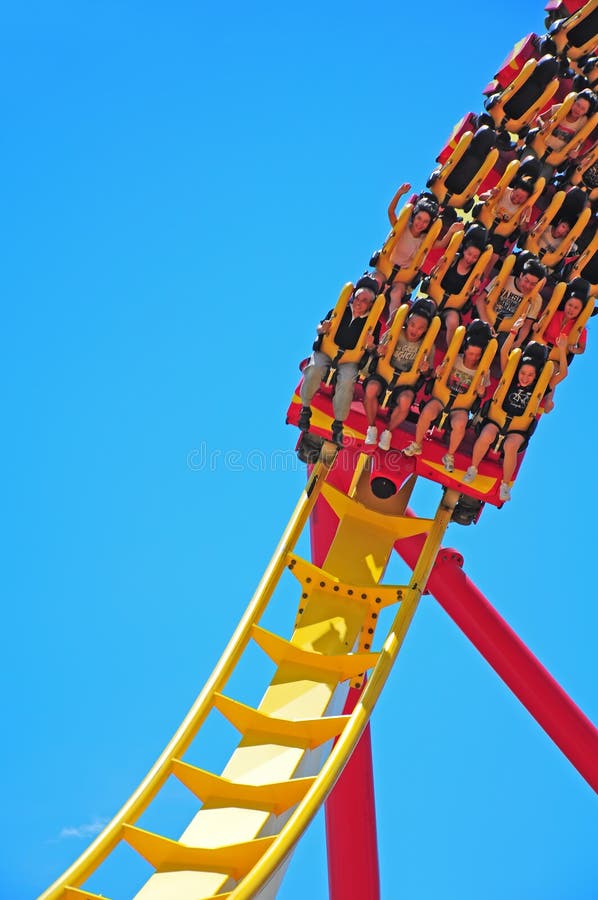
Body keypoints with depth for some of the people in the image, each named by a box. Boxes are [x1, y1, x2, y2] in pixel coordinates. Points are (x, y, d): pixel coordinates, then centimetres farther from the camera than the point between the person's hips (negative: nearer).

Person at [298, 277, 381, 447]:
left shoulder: (373, 323, 1)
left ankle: (338, 424, -16)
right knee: (314, 370, -31)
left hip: (350, 358, -1)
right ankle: (305, 409, -8)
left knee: (347, 381, -32)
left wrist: (371, 346, -17)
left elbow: (373, 351, 6)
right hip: (326, 350, 1)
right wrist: (323, 329, -14)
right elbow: (319, 328, 10)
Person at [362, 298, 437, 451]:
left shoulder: (428, 346, -2)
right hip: (384, 373, 0)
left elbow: (427, 374, 7)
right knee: (371, 389, -34)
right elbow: (378, 355, 2)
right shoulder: (394, 334, -6)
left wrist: (425, 370, -17)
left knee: (405, 401, -35)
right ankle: (371, 428, -8)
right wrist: (379, 353, -22)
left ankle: (388, 432, -5)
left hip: (407, 382, 0)